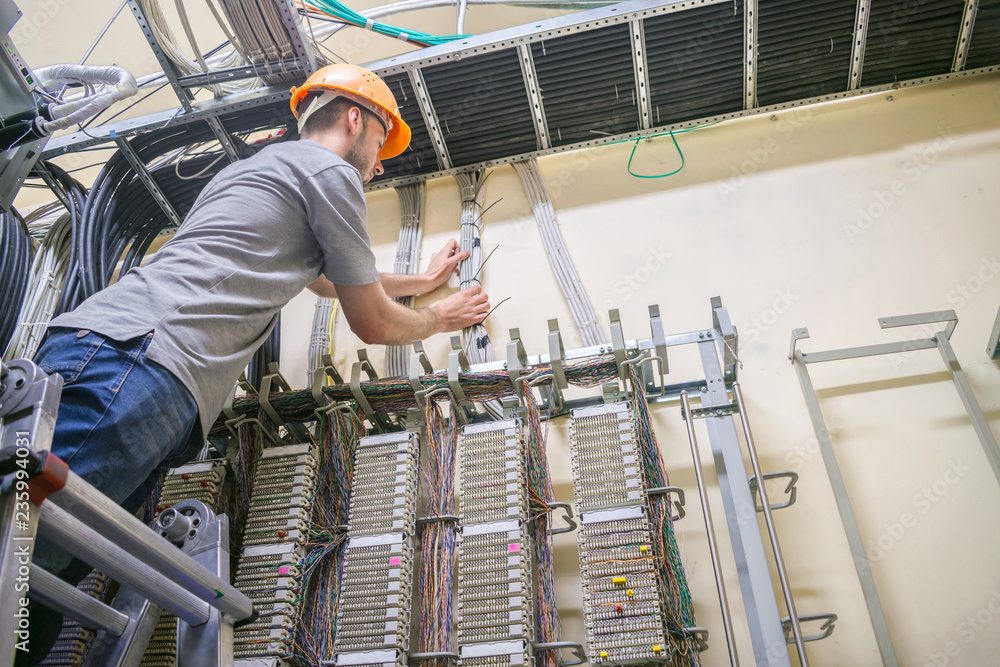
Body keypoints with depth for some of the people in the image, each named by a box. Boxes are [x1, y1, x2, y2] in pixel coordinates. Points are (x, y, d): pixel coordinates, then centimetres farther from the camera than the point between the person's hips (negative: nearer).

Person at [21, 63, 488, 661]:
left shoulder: (269, 166, 37)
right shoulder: (330, 170, 7)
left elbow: (332, 279, 53)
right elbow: (372, 322, 11)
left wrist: (423, 281, 64)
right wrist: (439, 318, 32)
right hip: (135, 359, -9)